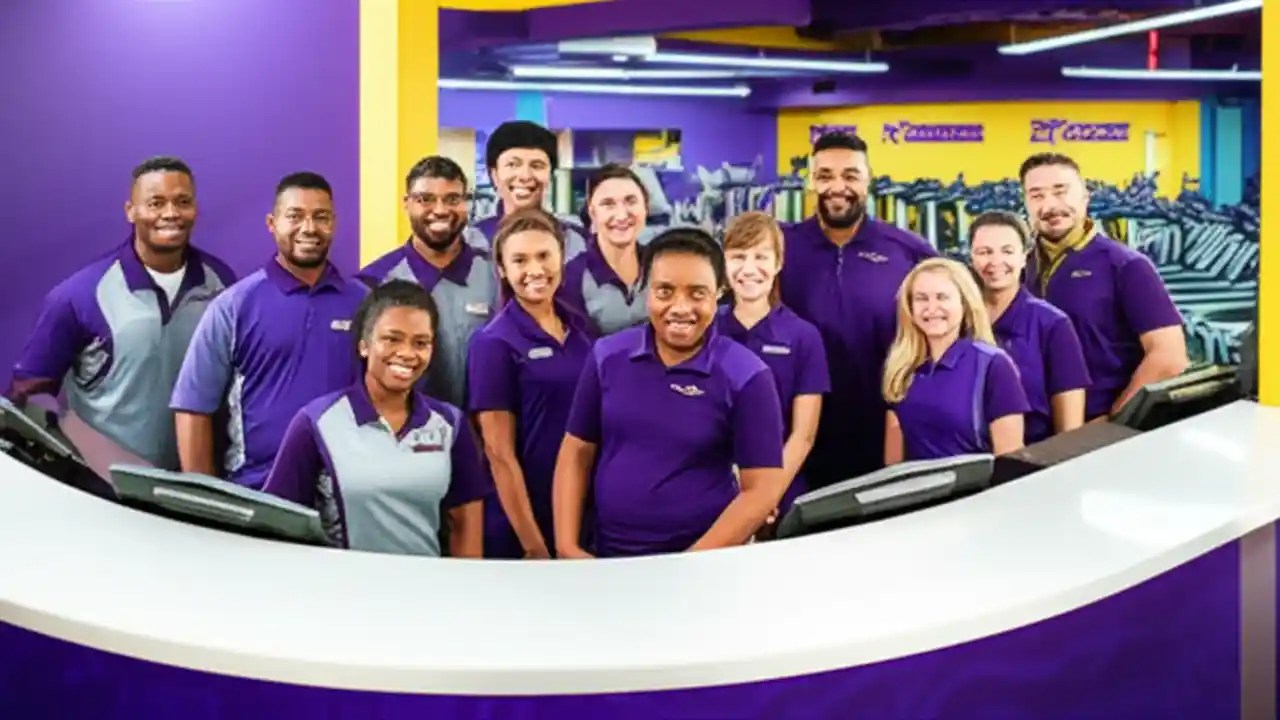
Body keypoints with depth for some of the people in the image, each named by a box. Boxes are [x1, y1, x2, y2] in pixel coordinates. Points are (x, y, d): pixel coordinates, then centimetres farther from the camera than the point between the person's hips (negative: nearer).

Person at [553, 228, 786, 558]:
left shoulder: (745, 376, -11)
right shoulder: (607, 356, -2)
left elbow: (762, 489, -11)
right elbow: (577, 452, 4)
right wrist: (567, 546, -3)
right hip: (607, 557, 3)